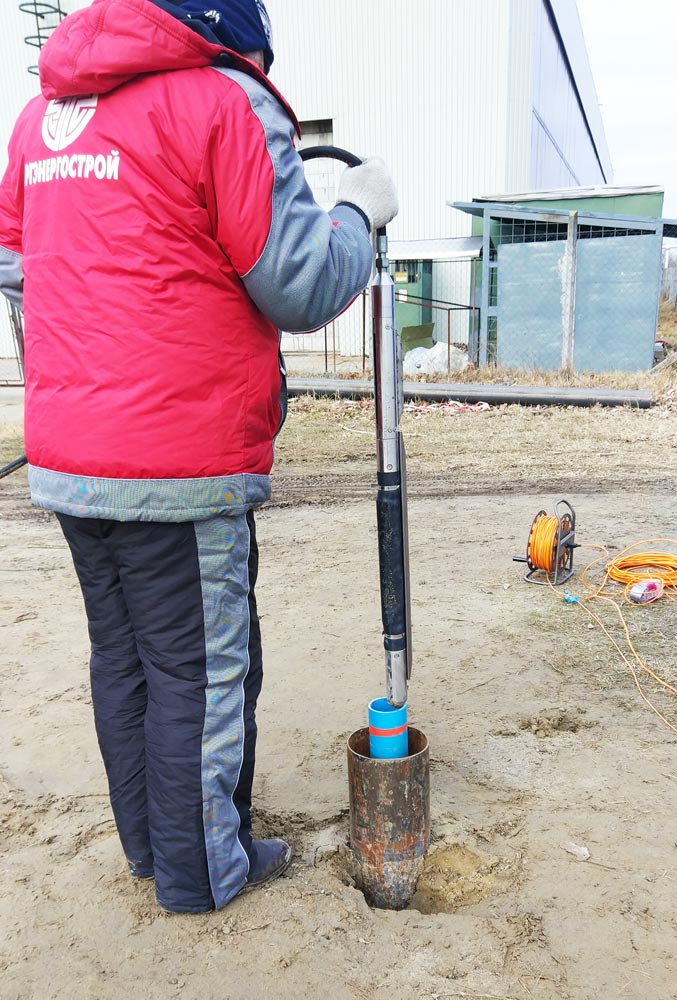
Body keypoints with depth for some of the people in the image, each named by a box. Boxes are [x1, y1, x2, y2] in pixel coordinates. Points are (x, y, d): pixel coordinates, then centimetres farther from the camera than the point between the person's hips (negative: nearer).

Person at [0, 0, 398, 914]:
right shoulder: (226, 101, -8)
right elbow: (301, 292, -11)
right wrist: (359, 211, 6)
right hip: (181, 468, -7)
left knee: (122, 659, 18)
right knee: (202, 671, 8)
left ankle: (147, 843, 37)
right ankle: (204, 871, 26)